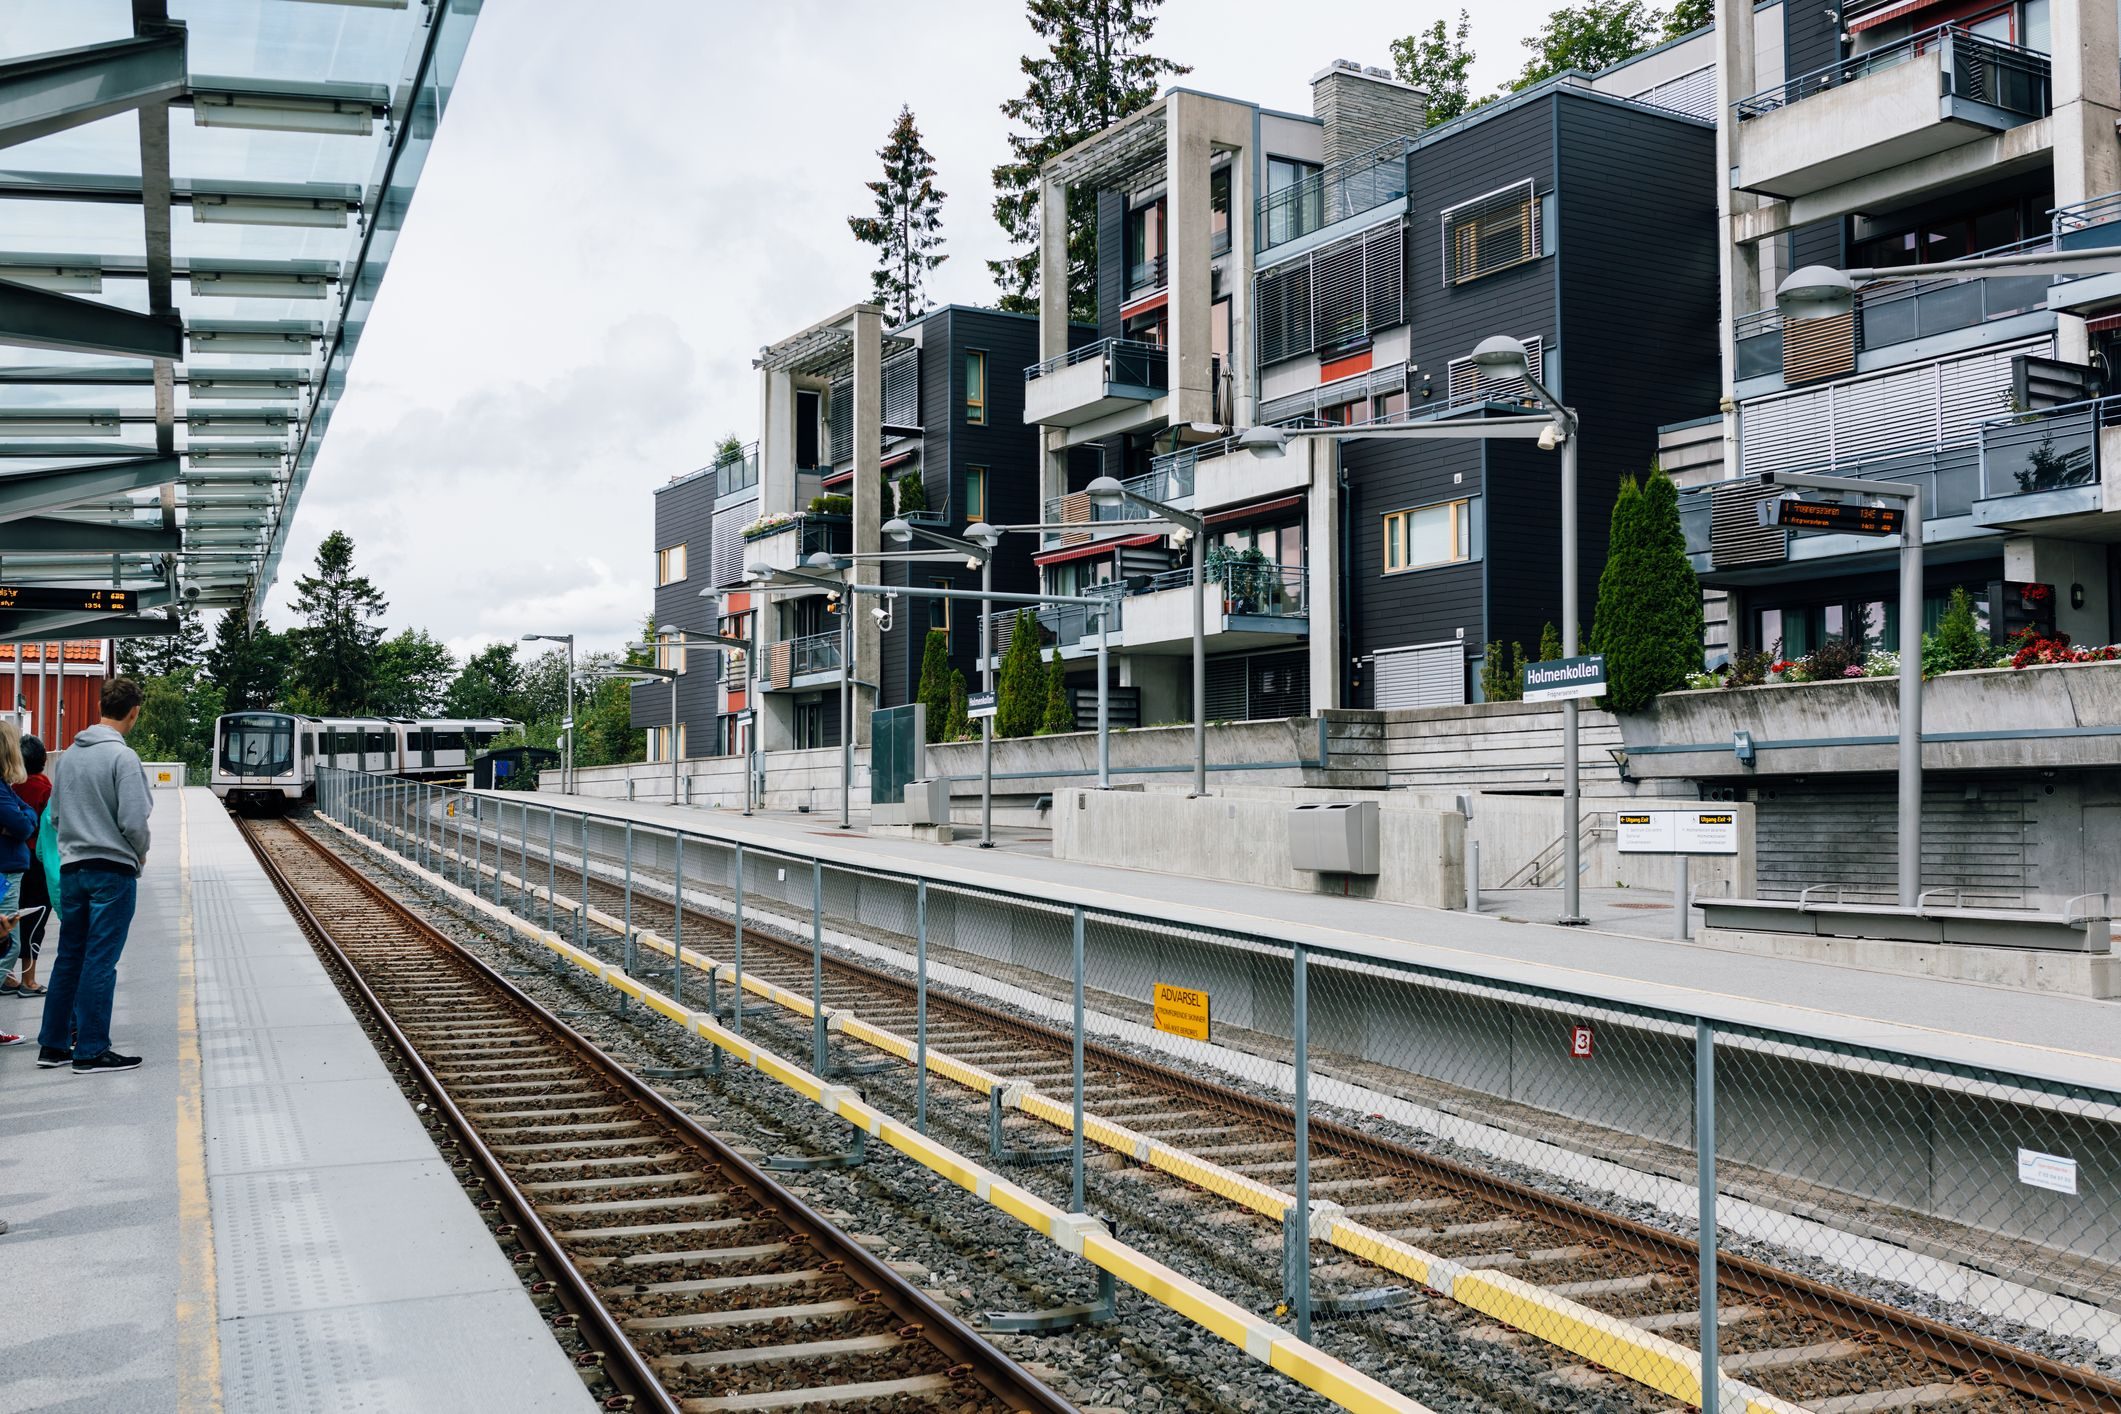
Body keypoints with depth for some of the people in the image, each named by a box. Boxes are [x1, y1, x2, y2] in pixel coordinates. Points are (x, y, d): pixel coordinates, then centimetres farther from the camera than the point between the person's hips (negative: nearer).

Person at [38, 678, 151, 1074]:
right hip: (113, 870, -7)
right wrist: (140, 854, 1)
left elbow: (56, 810, 14)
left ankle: (52, 1044, 19)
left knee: (69, 958, 14)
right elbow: (134, 820, -17)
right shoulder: (122, 756, -15)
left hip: (71, 869, 7)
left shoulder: (68, 754, 8)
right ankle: (90, 1051, 3)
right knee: (100, 962, -1)